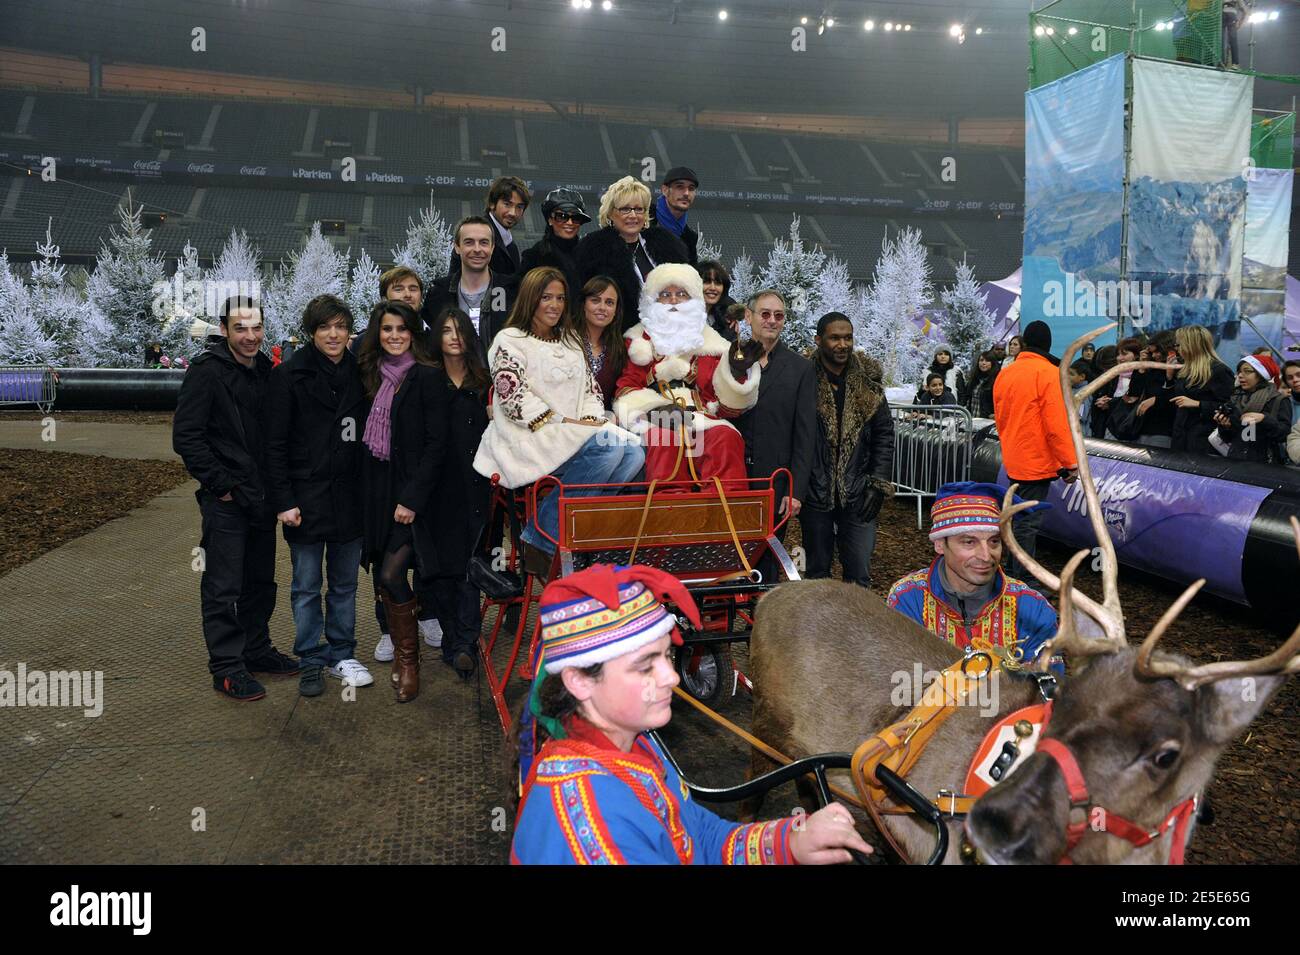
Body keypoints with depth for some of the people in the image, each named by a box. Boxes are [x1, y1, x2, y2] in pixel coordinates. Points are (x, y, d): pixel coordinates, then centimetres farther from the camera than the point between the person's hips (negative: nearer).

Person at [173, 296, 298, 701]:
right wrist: (221, 485, -15)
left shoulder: (265, 369, 10)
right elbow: (186, 437, -16)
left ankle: (257, 650, 31)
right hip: (226, 500, -7)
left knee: (261, 581, 17)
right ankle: (226, 667, 10)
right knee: (223, 587, 0)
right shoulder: (206, 371, -12)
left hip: (261, 497, 7)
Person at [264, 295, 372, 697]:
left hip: (349, 496, 4)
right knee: (307, 586, 6)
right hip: (306, 497, -4)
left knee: (345, 584, 12)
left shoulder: (359, 374, 7)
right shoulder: (289, 375, -6)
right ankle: (311, 660, 19)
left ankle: (342, 654, 25)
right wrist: (283, 501, -12)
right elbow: (276, 444, -7)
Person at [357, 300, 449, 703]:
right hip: (377, 488, 6)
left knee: (391, 574, -11)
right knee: (382, 578, 6)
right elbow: (367, 437, 13)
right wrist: (368, 493, 4)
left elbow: (436, 443, -11)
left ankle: (408, 661, 6)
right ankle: (403, 652, 21)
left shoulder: (428, 376, -7)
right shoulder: (372, 375, 11)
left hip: (412, 489, -6)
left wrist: (412, 498, -16)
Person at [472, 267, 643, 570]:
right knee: (607, 446, -32)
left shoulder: (571, 340, 24)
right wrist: (565, 423, -16)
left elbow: (590, 389, 18)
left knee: (633, 453, -23)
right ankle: (543, 538, -21)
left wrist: (591, 420, -4)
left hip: (575, 434, 7)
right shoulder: (510, 340, 2)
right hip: (529, 438, -7)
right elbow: (515, 399, -10)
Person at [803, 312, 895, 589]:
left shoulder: (868, 381, 3)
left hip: (858, 494, 1)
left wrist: (878, 484, -1)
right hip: (815, 493, -1)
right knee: (817, 571, 11)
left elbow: (884, 434, 7)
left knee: (859, 573, 3)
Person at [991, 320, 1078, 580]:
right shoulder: (1048, 373, -13)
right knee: (1029, 521, -4)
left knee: (1019, 516, 19)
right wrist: (1070, 462, -12)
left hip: (1012, 460, 7)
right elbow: (1057, 424, -17)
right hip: (1038, 461, -7)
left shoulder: (1005, 373, 9)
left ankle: (1012, 570, 27)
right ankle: (1023, 581, 0)